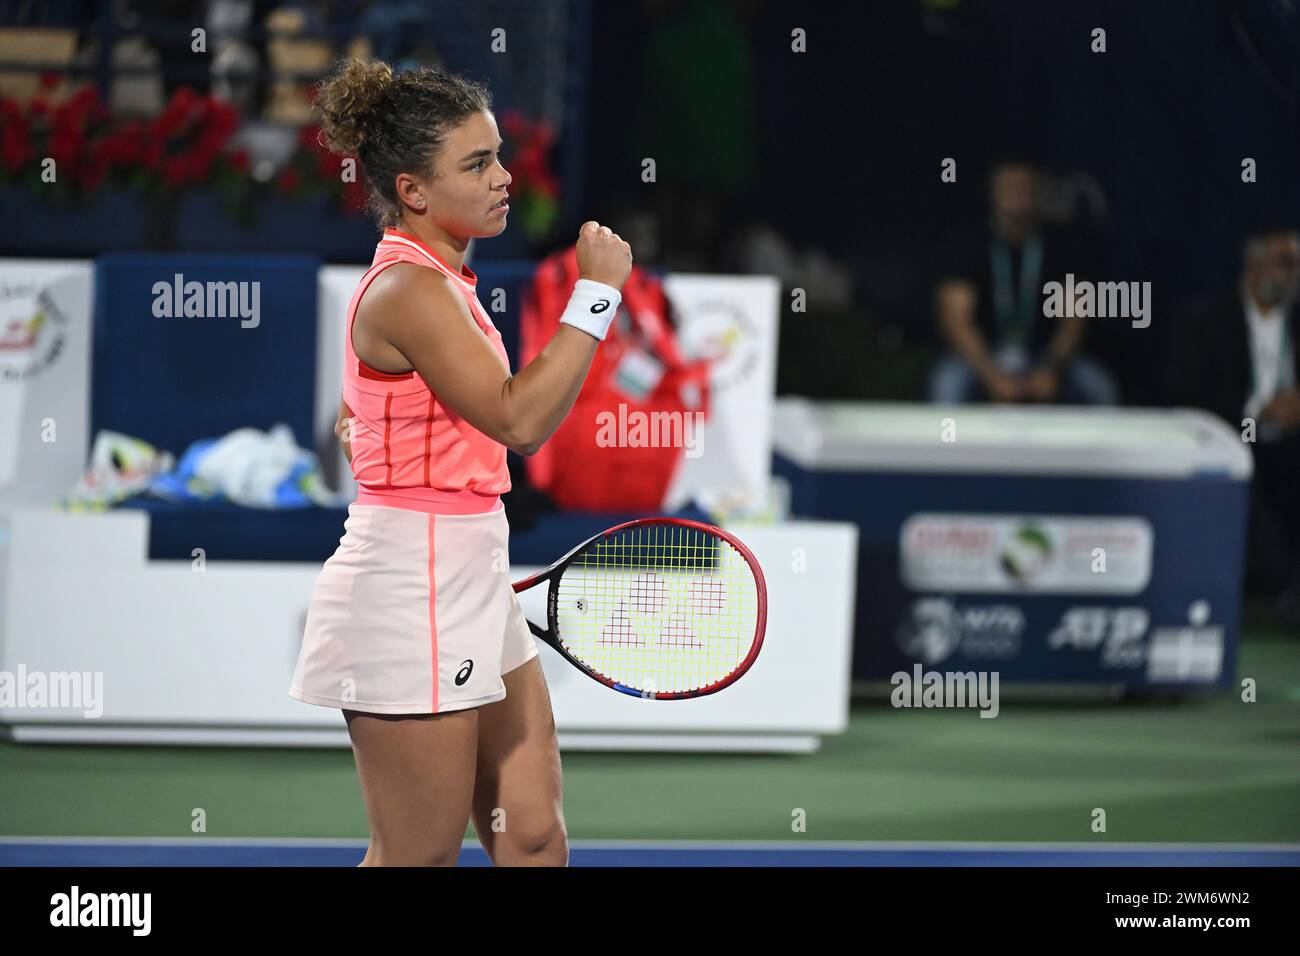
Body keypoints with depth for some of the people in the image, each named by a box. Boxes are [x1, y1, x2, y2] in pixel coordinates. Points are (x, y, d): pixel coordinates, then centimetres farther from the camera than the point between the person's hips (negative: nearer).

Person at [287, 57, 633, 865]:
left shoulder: (434, 281, 13)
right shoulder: (411, 290, -17)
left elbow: (357, 417, 24)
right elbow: (519, 419, -23)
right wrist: (598, 292, -17)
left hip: (470, 588, 10)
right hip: (411, 593, -10)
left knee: (533, 839, 7)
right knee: (419, 859, -2)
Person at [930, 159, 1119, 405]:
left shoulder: (1059, 251, 0)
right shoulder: (972, 252, -5)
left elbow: (1073, 320, -3)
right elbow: (957, 321, -14)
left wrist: (1051, 370, -21)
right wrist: (993, 376, -27)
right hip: (985, 357, -2)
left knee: (1101, 389, -22)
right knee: (948, 384, -33)